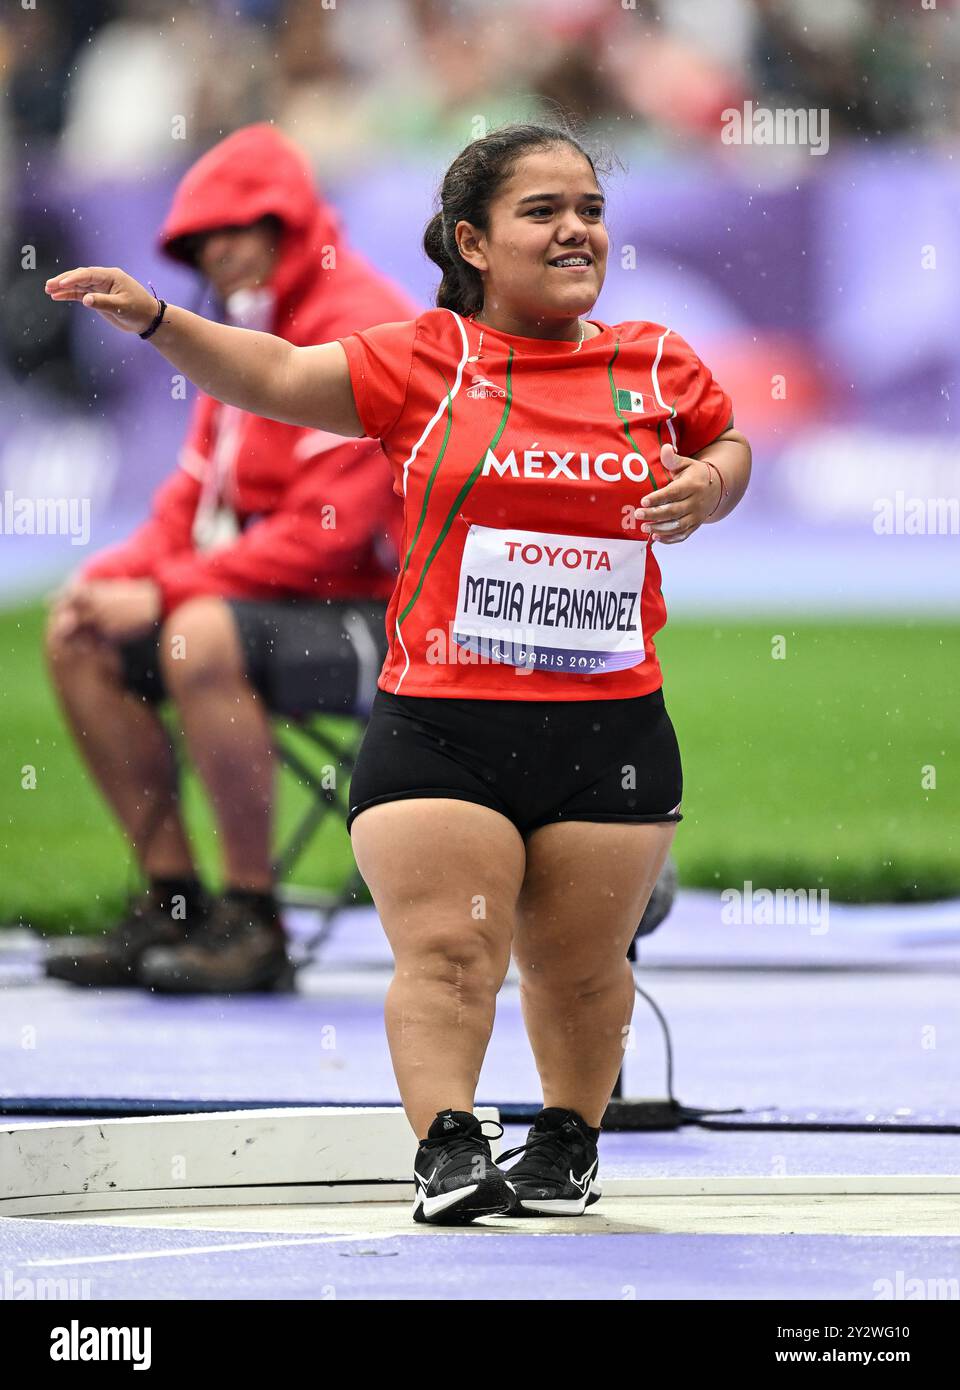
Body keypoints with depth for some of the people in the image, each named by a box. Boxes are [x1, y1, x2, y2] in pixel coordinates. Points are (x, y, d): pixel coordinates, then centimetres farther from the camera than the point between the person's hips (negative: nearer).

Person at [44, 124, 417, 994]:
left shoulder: (358, 327, -16)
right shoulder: (252, 330, 15)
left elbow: (325, 532, -23)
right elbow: (200, 493, 15)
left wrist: (166, 596, -22)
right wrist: (123, 574, -6)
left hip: (383, 616, -10)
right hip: (283, 593, 10)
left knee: (202, 637, -34)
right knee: (81, 639, 1)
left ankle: (254, 923, -24)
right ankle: (173, 906, 2)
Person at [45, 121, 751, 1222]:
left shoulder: (657, 365, 7)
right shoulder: (425, 360, 0)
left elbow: (726, 443, 26)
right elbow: (278, 375, -4)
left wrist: (708, 485, 2)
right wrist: (156, 319, -18)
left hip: (610, 731, 2)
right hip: (437, 722, -2)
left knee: (580, 967, 11)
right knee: (447, 951, -12)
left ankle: (568, 1141, 30)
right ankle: (447, 1146, -13)